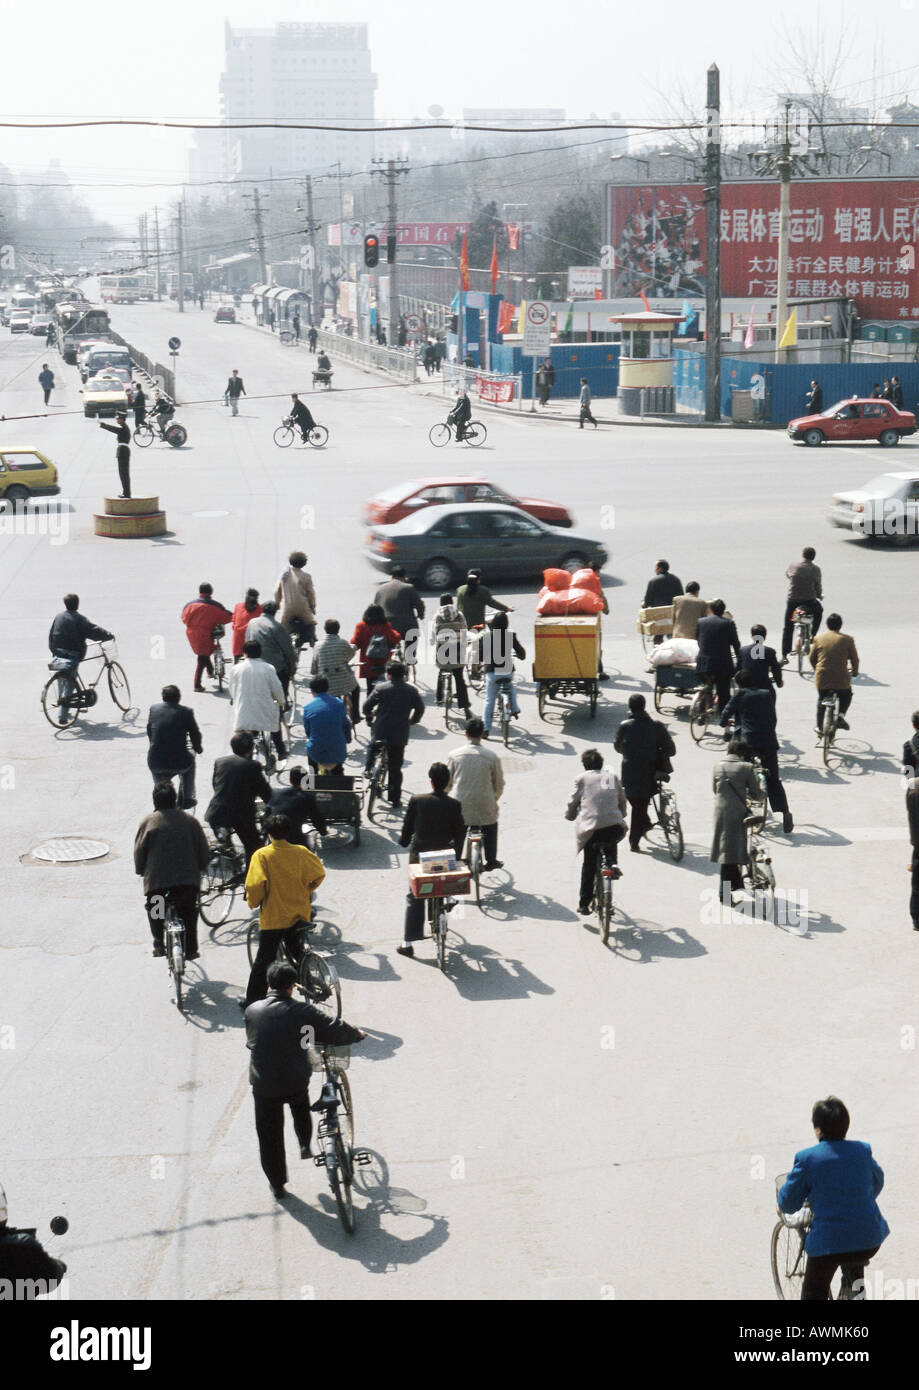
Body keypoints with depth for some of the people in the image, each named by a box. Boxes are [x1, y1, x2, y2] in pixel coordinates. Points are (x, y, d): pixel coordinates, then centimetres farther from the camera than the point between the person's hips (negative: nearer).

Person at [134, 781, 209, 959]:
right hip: (188, 878, 2)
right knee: (188, 911, 18)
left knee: (154, 908, 19)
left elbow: (139, 852, 1)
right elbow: (203, 849, 7)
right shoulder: (189, 820, 4)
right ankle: (190, 949, 17)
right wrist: (200, 868, 22)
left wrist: (141, 871, 17)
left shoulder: (148, 822, -2)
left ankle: (159, 943, 4)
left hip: (156, 879, -2)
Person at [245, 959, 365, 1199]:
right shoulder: (301, 1010, -12)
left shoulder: (252, 1011, -3)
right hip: (296, 1080, -1)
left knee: (269, 1135, 15)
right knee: (301, 1109, 35)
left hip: (263, 1085, 1)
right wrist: (357, 1034, 13)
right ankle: (305, 1145, 37)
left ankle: (278, 1185, 22)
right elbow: (335, 1028, -8)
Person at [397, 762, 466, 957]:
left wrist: (404, 842, 23)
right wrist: (456, 859, 9)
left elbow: (407, 826, 2)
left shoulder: (416, 801, -9)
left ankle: (407, 943, 2)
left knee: (414, 898, 5)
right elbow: (459, 833, -2)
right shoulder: (454, 805, -8)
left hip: (419, 856, 0)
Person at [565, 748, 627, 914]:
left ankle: (584, 904, 13)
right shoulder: (613, 777, 18)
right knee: (611, 844, 37)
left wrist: (571, 815, 31)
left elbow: (572, 804, 11)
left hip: (590, 828, -2)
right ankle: (613, 864, 11)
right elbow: (623, 804, 19)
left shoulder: (582, 778, 10)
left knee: (588, 865, 12)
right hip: (615, 827, 2)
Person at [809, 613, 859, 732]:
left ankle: (819, 726, 26)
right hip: (841, 680, -1)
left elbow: (811, 658, 9)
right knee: (846, 696, 27)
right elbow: (854, 659, 4)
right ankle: (841, 715, 2)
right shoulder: (847, 639, -2)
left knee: (821, 699, 26)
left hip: (822, 678, 1)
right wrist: (854, 672, 24)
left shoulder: (818, 638, 2)